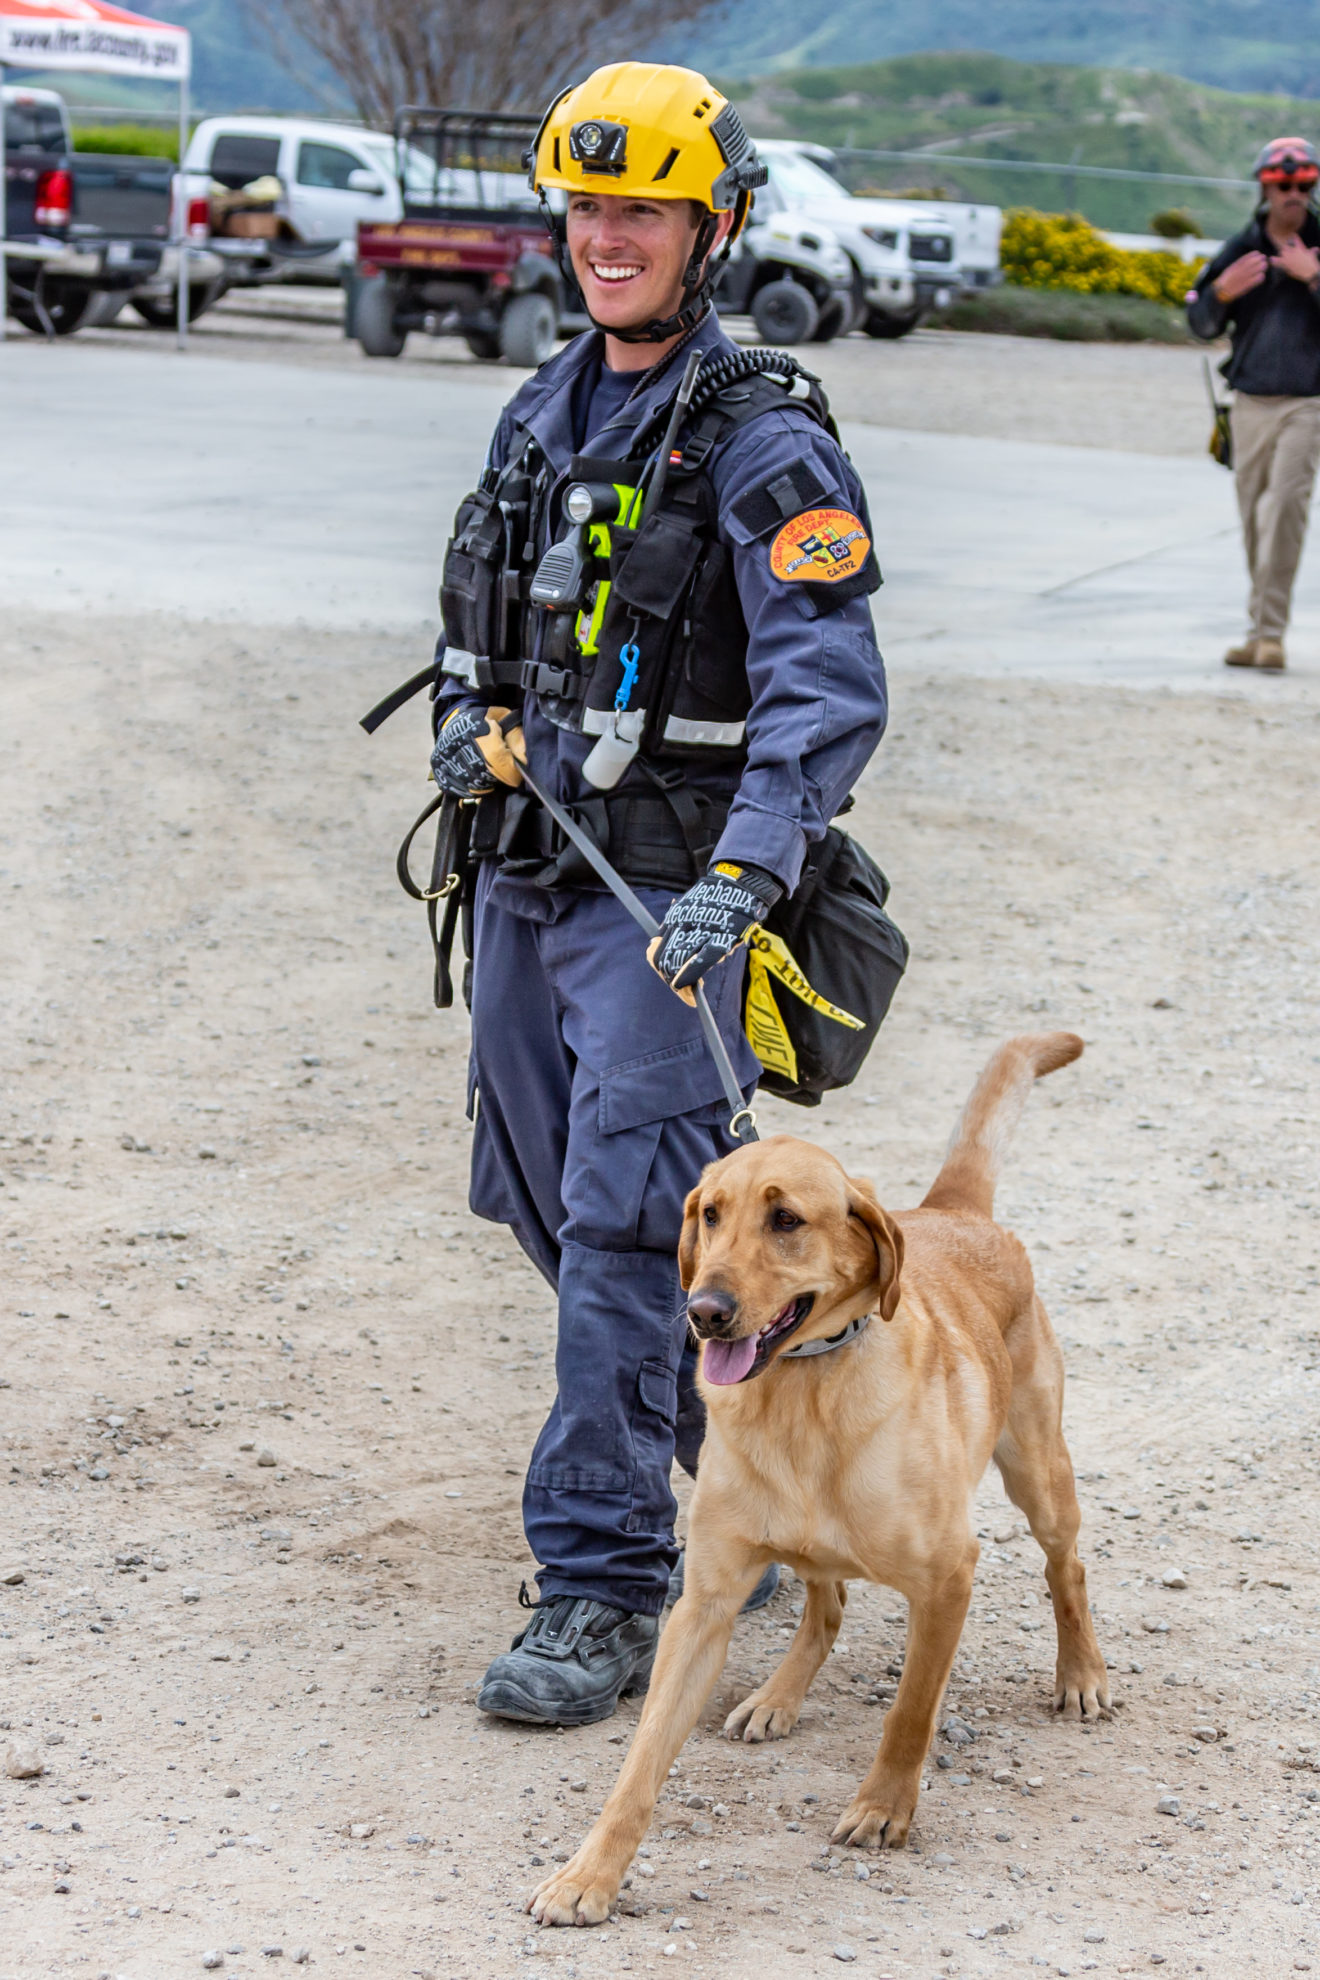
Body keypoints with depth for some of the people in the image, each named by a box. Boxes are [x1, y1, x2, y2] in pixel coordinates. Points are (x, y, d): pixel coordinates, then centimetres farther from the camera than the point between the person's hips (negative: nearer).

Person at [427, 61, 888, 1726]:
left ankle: (605, 1596, -5)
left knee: (625, 1238, -11)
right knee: (553, 1206, 16)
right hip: (526, 874, 8)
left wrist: (742, 878, -35)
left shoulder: (763, 443, -13)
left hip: (665, 897, -8)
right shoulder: (546, 411, 11)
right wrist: (467, 715, 5)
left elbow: (830, 692, -23)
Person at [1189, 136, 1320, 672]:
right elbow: (1202, 324, 7)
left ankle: (1269, 633, -15)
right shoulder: (1242, 249, 6)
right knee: (1253, 516, 7)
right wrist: (1221, 292, -13)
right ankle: (1260, 633, 17)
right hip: (1250, 402, 3)